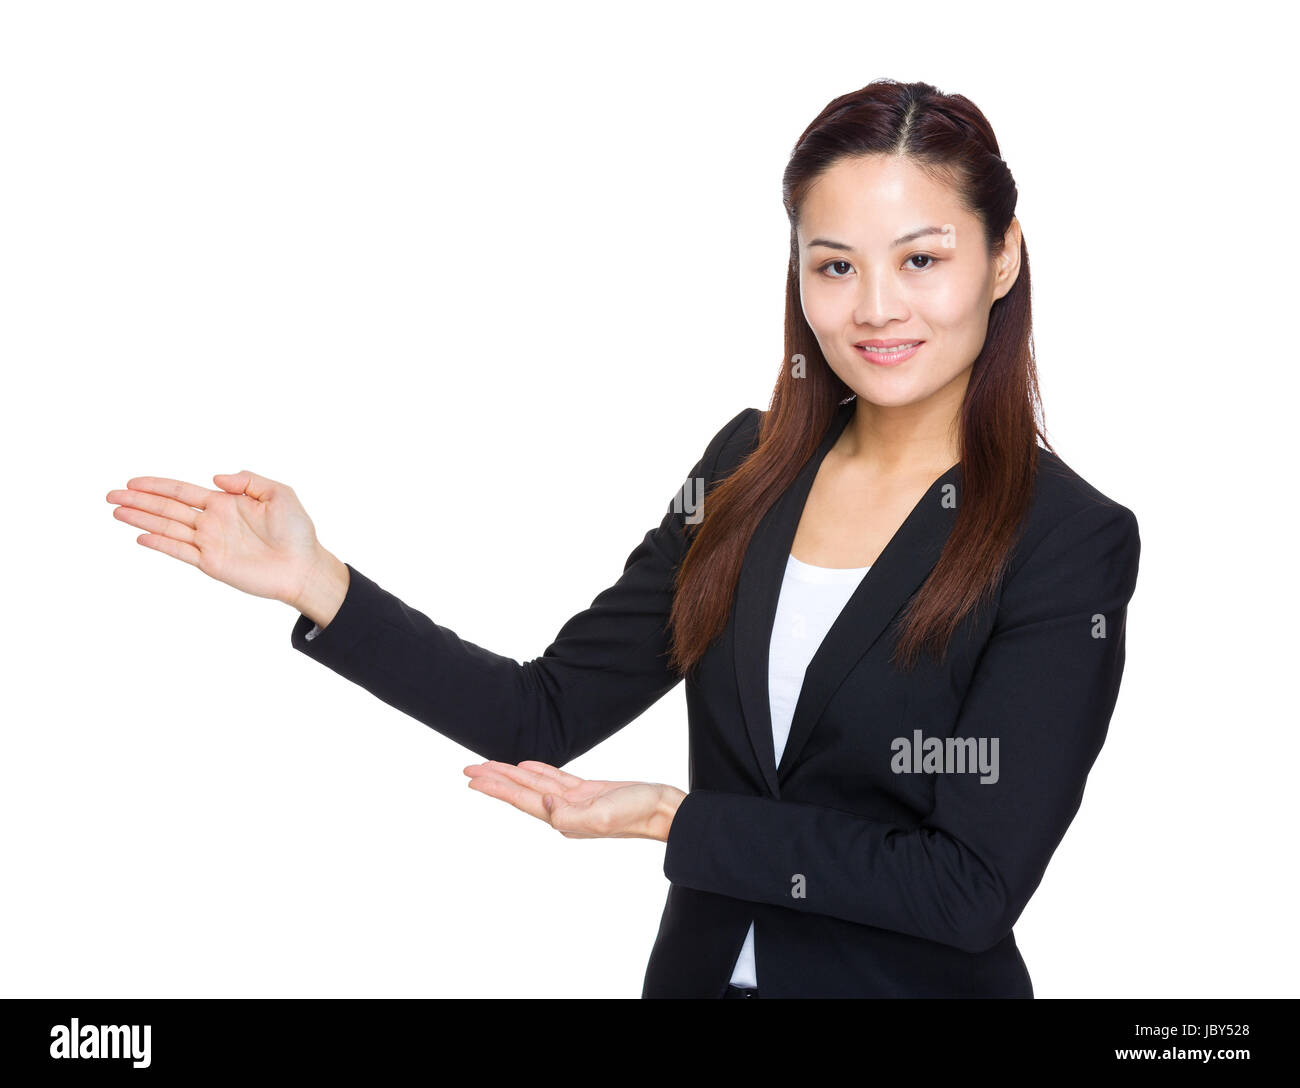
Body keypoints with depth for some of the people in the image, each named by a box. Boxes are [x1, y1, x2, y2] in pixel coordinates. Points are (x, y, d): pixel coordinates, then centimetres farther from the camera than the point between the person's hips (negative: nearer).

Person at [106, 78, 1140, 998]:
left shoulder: (1072, 541, -15)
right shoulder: (746, 467, -1)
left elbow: (977, 883, -19)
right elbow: (549, 714, -2)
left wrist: (675, 818, -19)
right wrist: (315, 584, -11)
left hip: (912, 977, -4)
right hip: (702, 966, 4)